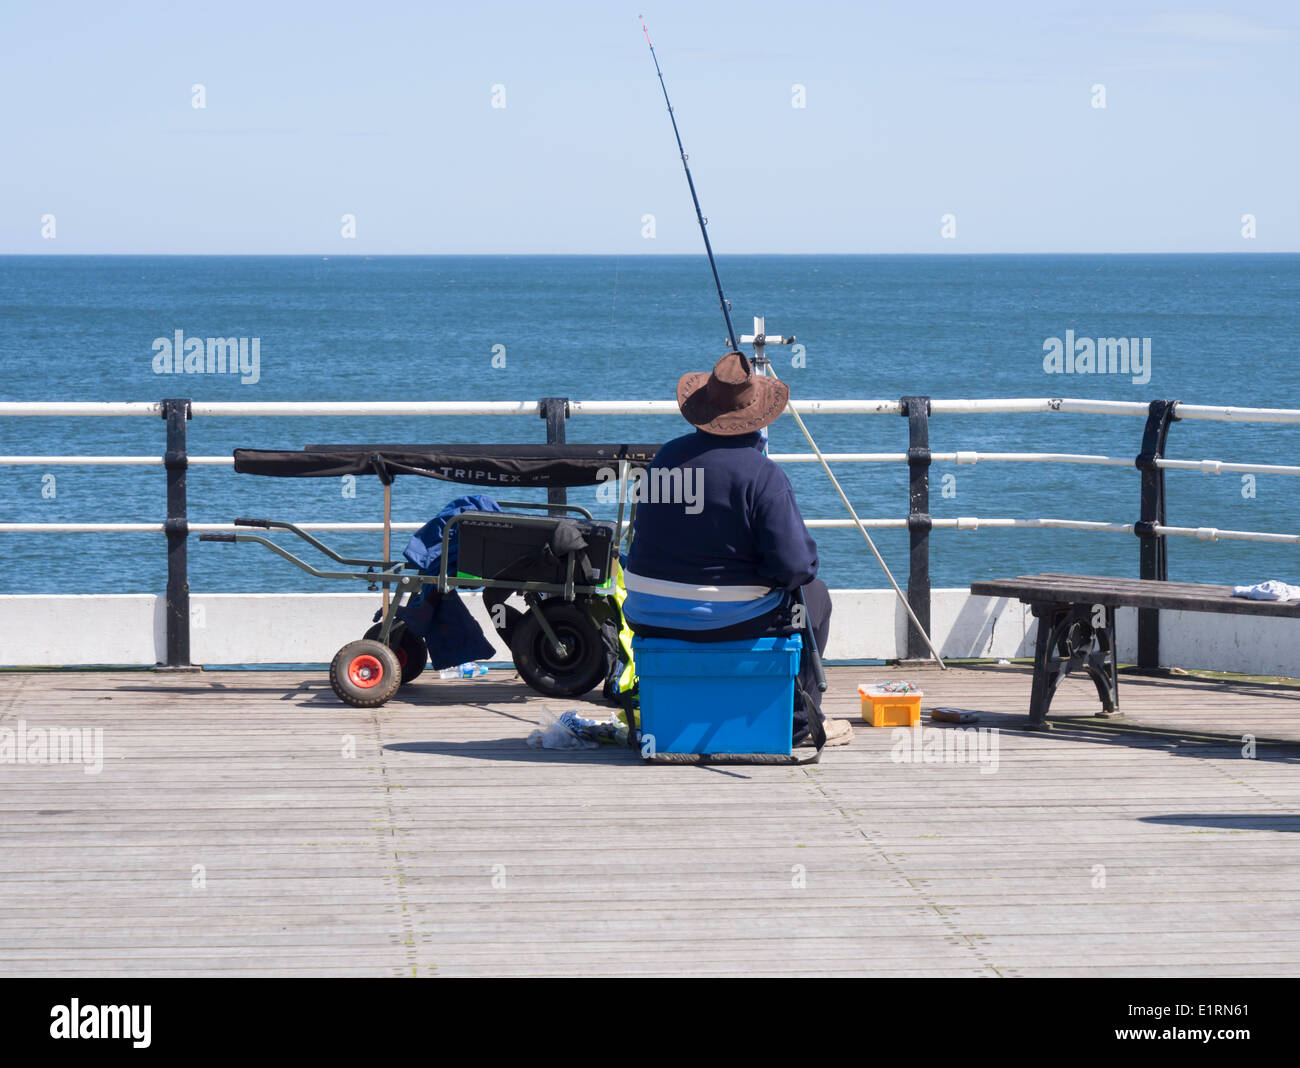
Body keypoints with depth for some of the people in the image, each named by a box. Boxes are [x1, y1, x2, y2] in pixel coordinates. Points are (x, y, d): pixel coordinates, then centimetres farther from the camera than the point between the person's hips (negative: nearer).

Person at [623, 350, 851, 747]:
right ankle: (801, 721, 25)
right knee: (813, 595, 21)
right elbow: (795, 565, -17)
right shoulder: (762, 474, -16)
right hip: (728, 621, -6)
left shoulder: (665, 456, 4)